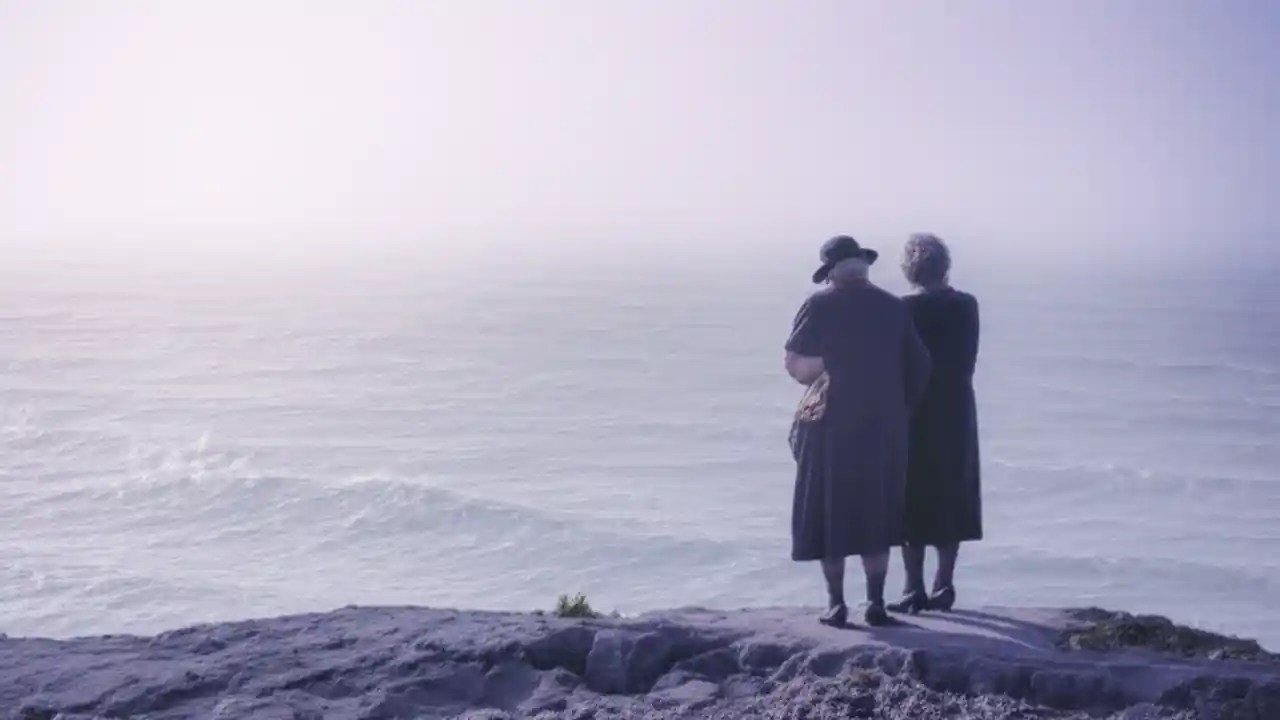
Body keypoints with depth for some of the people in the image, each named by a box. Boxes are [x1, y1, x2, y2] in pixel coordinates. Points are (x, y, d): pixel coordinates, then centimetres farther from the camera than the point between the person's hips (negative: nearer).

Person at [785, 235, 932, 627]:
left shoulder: (820, 305, -6)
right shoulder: (894, 307, 5)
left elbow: (793, 363, -9)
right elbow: (918, 367, 6)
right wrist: (901, 407, 16)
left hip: (831, 423, -3)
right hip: (883, 424, 3)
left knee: (828, 513, 6)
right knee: (875, 513, 12)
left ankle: (836, 602, 5)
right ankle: (876, 601, 10)